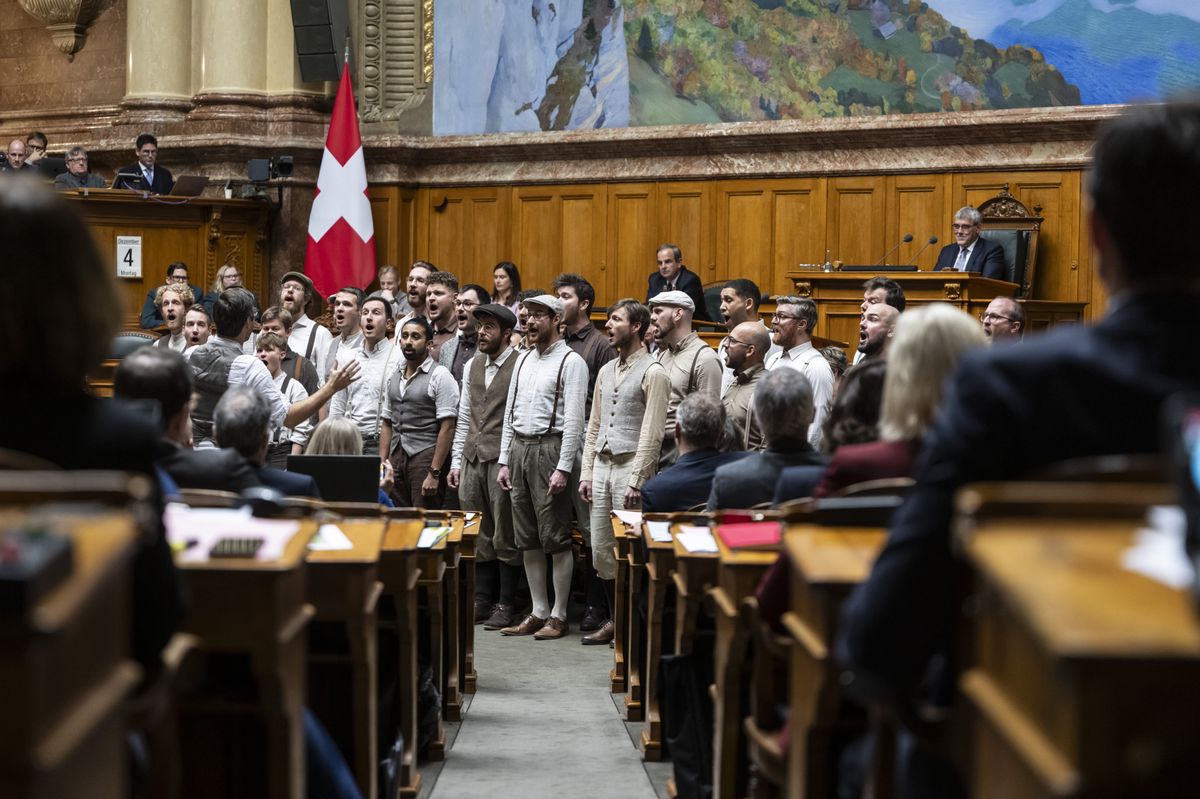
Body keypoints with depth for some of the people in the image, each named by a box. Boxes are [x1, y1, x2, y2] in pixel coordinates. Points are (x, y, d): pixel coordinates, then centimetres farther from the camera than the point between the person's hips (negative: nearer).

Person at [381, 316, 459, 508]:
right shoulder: (394, 377, 15)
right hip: (396, 458, 6)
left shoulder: (439, 376, -5)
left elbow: (447, 427, -11)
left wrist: (434, 473, -16)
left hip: (426, 456, -6)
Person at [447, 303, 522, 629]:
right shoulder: (472, 366, 15)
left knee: (505, 537, 0)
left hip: (503, 459, -6)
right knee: (478, 535, 10)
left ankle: (506, 605, 7)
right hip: (472, 459, 7)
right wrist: (456, 461, 14)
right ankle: (482, 600, 17)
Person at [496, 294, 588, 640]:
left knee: (555, 538, -3)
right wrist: (504, 461, 12)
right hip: (518, 447, 8)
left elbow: (574, 419, -12)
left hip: (550, 447, -8)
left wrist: (563, 468, -17)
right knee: (527, 538, 10)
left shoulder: (570, 362, -6)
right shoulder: (523, 360, 16)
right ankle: (539, 611, 17)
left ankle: (558, 615, 4)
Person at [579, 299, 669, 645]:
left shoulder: (652, 372, -8)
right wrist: (586, 472, 10)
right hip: (602, 465, 8)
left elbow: (651, 433, -13)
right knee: (601, 550, 9)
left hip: (631, 465, -8)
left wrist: (636, 481, -18)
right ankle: (614, 620, 19)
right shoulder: (606, 370, 16)